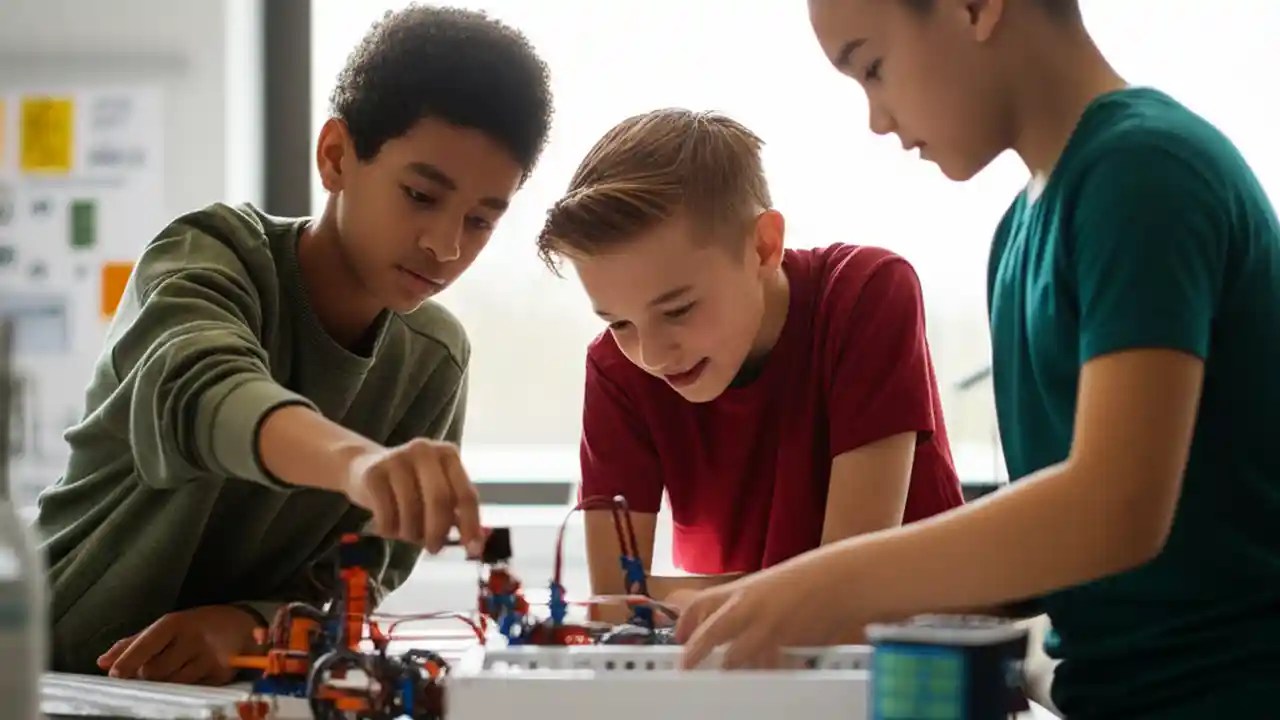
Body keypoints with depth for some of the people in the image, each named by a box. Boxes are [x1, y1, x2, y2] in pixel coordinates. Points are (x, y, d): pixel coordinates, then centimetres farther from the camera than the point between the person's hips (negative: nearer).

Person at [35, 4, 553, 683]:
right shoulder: (210, 255, -14)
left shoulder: (433, 360, 0)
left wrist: (241, 626, -23)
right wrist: (357, 459, -57)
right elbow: (199, 394, -37)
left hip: (221, 691, 4)